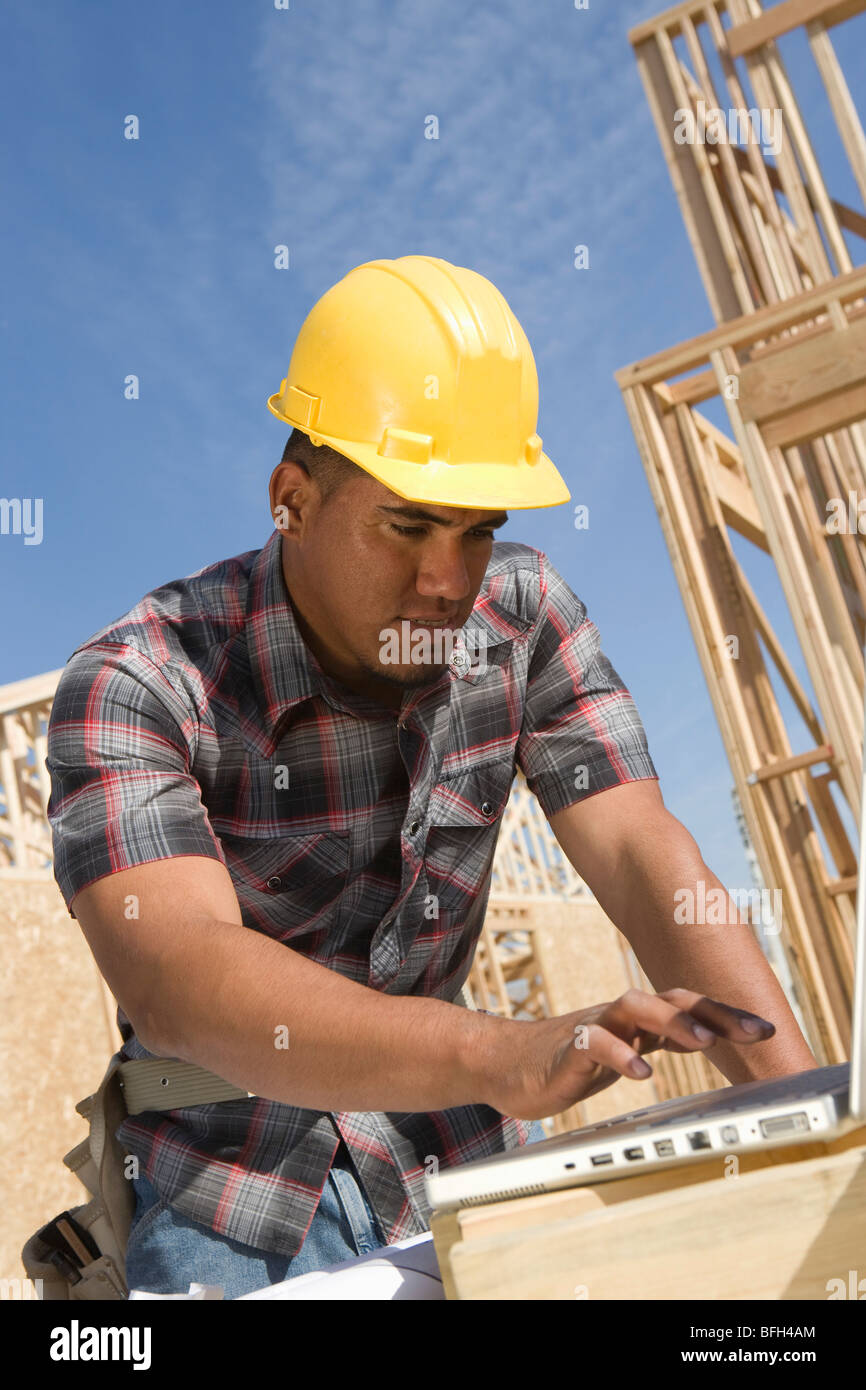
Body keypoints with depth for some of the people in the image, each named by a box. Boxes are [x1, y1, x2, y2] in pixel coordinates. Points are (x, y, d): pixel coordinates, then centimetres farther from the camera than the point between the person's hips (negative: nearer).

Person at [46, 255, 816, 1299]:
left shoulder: (522, 616, -6)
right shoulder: (134, 685, -20)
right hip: (239, 1205, -3)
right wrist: (502, 1056, -48)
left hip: (461, 1166, 4)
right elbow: (175, 977, -34)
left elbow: (640, 858, -11)